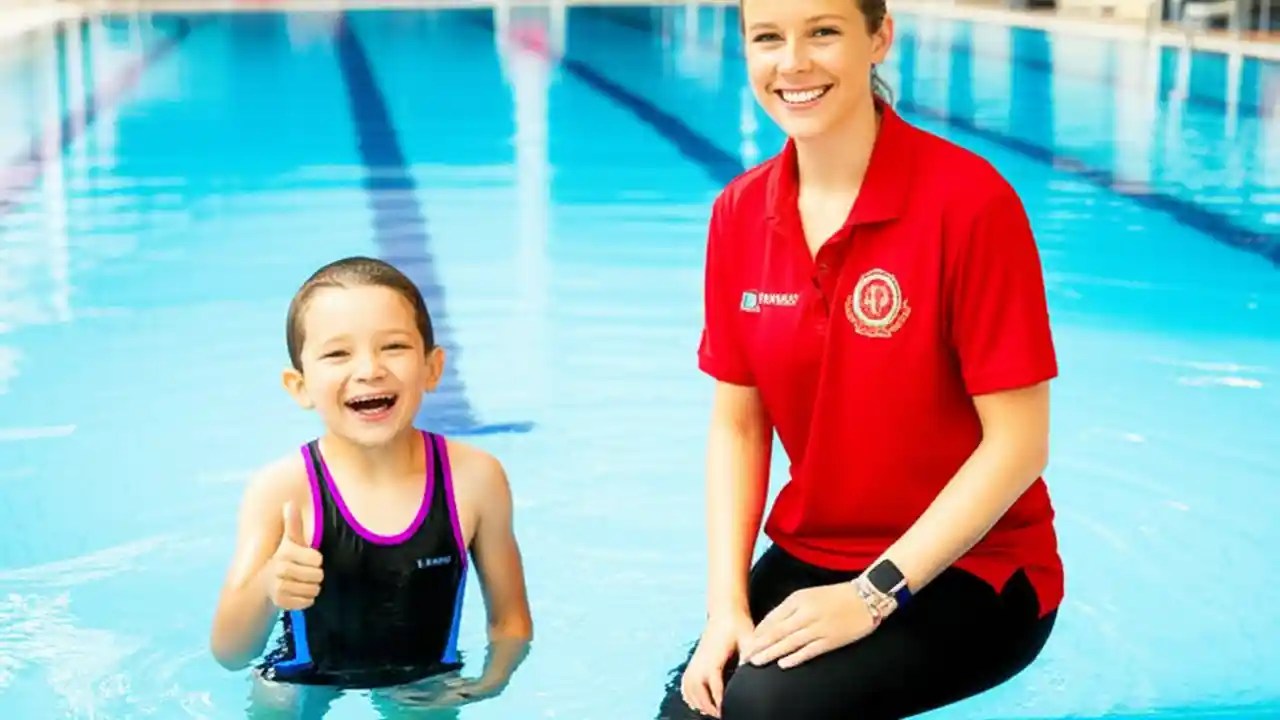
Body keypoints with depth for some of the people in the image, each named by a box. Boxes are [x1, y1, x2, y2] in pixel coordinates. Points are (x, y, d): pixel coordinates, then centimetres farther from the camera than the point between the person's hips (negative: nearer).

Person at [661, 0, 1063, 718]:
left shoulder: (967, 200, -18)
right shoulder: (739, 213, -1)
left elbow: (1018, 443, -16)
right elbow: (737, 426, 3)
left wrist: (874, 594, -21)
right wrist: (727, 605, -9)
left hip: (973, 569, -4)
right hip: (810, 558, 5)